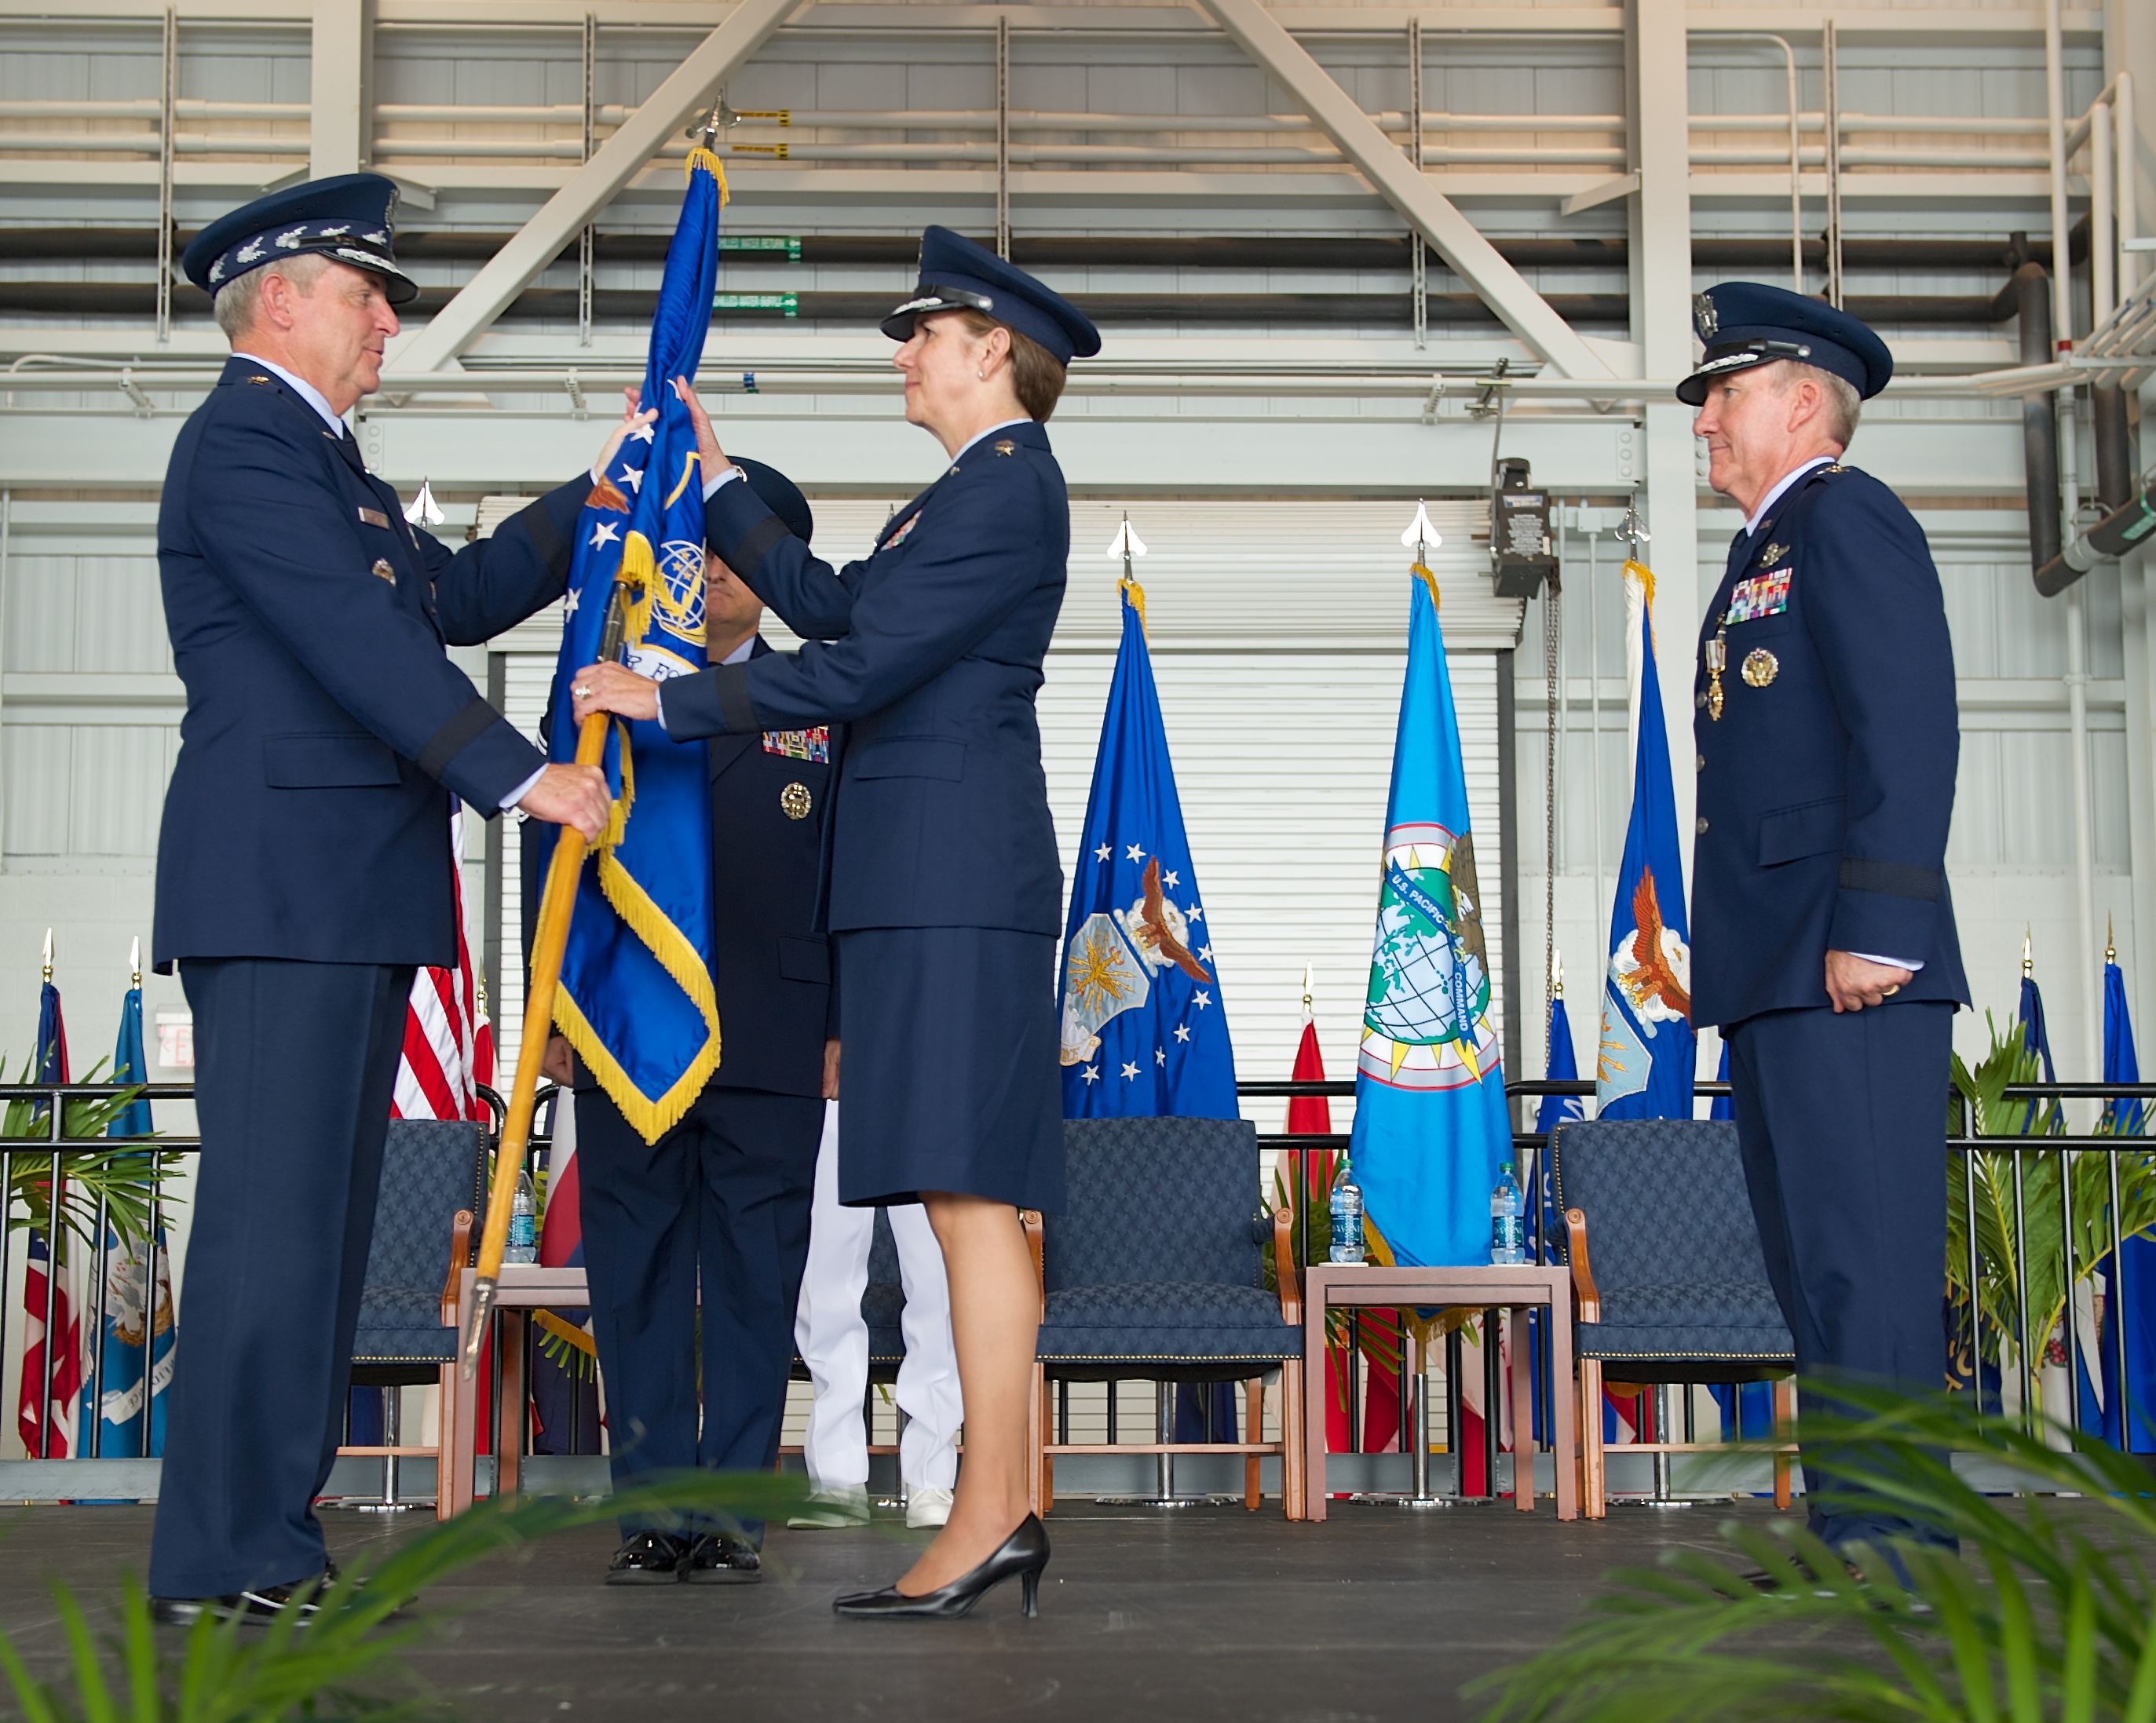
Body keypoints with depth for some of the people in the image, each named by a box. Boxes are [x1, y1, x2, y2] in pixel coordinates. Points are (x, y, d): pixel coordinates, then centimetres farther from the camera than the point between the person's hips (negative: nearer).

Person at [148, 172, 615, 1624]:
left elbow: (453, 596, 28)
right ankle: (223, 1561, -7)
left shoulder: (317, 453, 25)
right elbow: (356, 635, -18)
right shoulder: (245, 439, -8)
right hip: (282, 889, -11)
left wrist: (601, 495, 24)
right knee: (275, 1215, -11)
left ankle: (271, 1532, 14)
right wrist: (520, 773, -20)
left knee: (320, 1218, 10)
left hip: (346, 896, 11)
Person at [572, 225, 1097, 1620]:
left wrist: (668, 702, -6)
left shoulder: (1006, 488, -11)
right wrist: (710, 478, 27)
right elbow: (836, 605, 25)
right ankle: (1001, 1510, 11)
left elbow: (857, 669, -15)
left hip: (955, 871, -10)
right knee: (971, 1200, 8)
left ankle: (990, 1517, -8)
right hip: (934, 873, 10)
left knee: (972, 1192, -10)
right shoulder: (980, 487, 22)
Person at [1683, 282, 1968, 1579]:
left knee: (1864, 1256, -11)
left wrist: (1875, 928, -22)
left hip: (1844, 964, -10)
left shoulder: (1846, 516, -3)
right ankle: (1853, 1533, 14)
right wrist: (1743, 965, 18)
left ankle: (1890, 1538, -10)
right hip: (1777, 971, 10)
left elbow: (1908, 727, -15)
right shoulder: (1766, 558, 26)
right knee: (1816, 1261, 10)